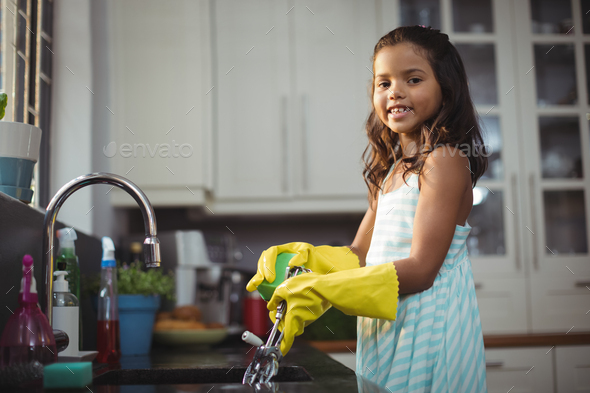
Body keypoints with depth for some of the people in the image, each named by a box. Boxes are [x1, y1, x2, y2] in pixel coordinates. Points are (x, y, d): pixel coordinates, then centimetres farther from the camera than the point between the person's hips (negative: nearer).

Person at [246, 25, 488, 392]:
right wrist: (300, 256, -3)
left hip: (427, 326, -7)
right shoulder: (392, 170, 14)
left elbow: (420, 269, -20)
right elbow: (361, 255, 15)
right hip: (384, 331, 7)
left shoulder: (445, 161, -13)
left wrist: (321, 292, -25)